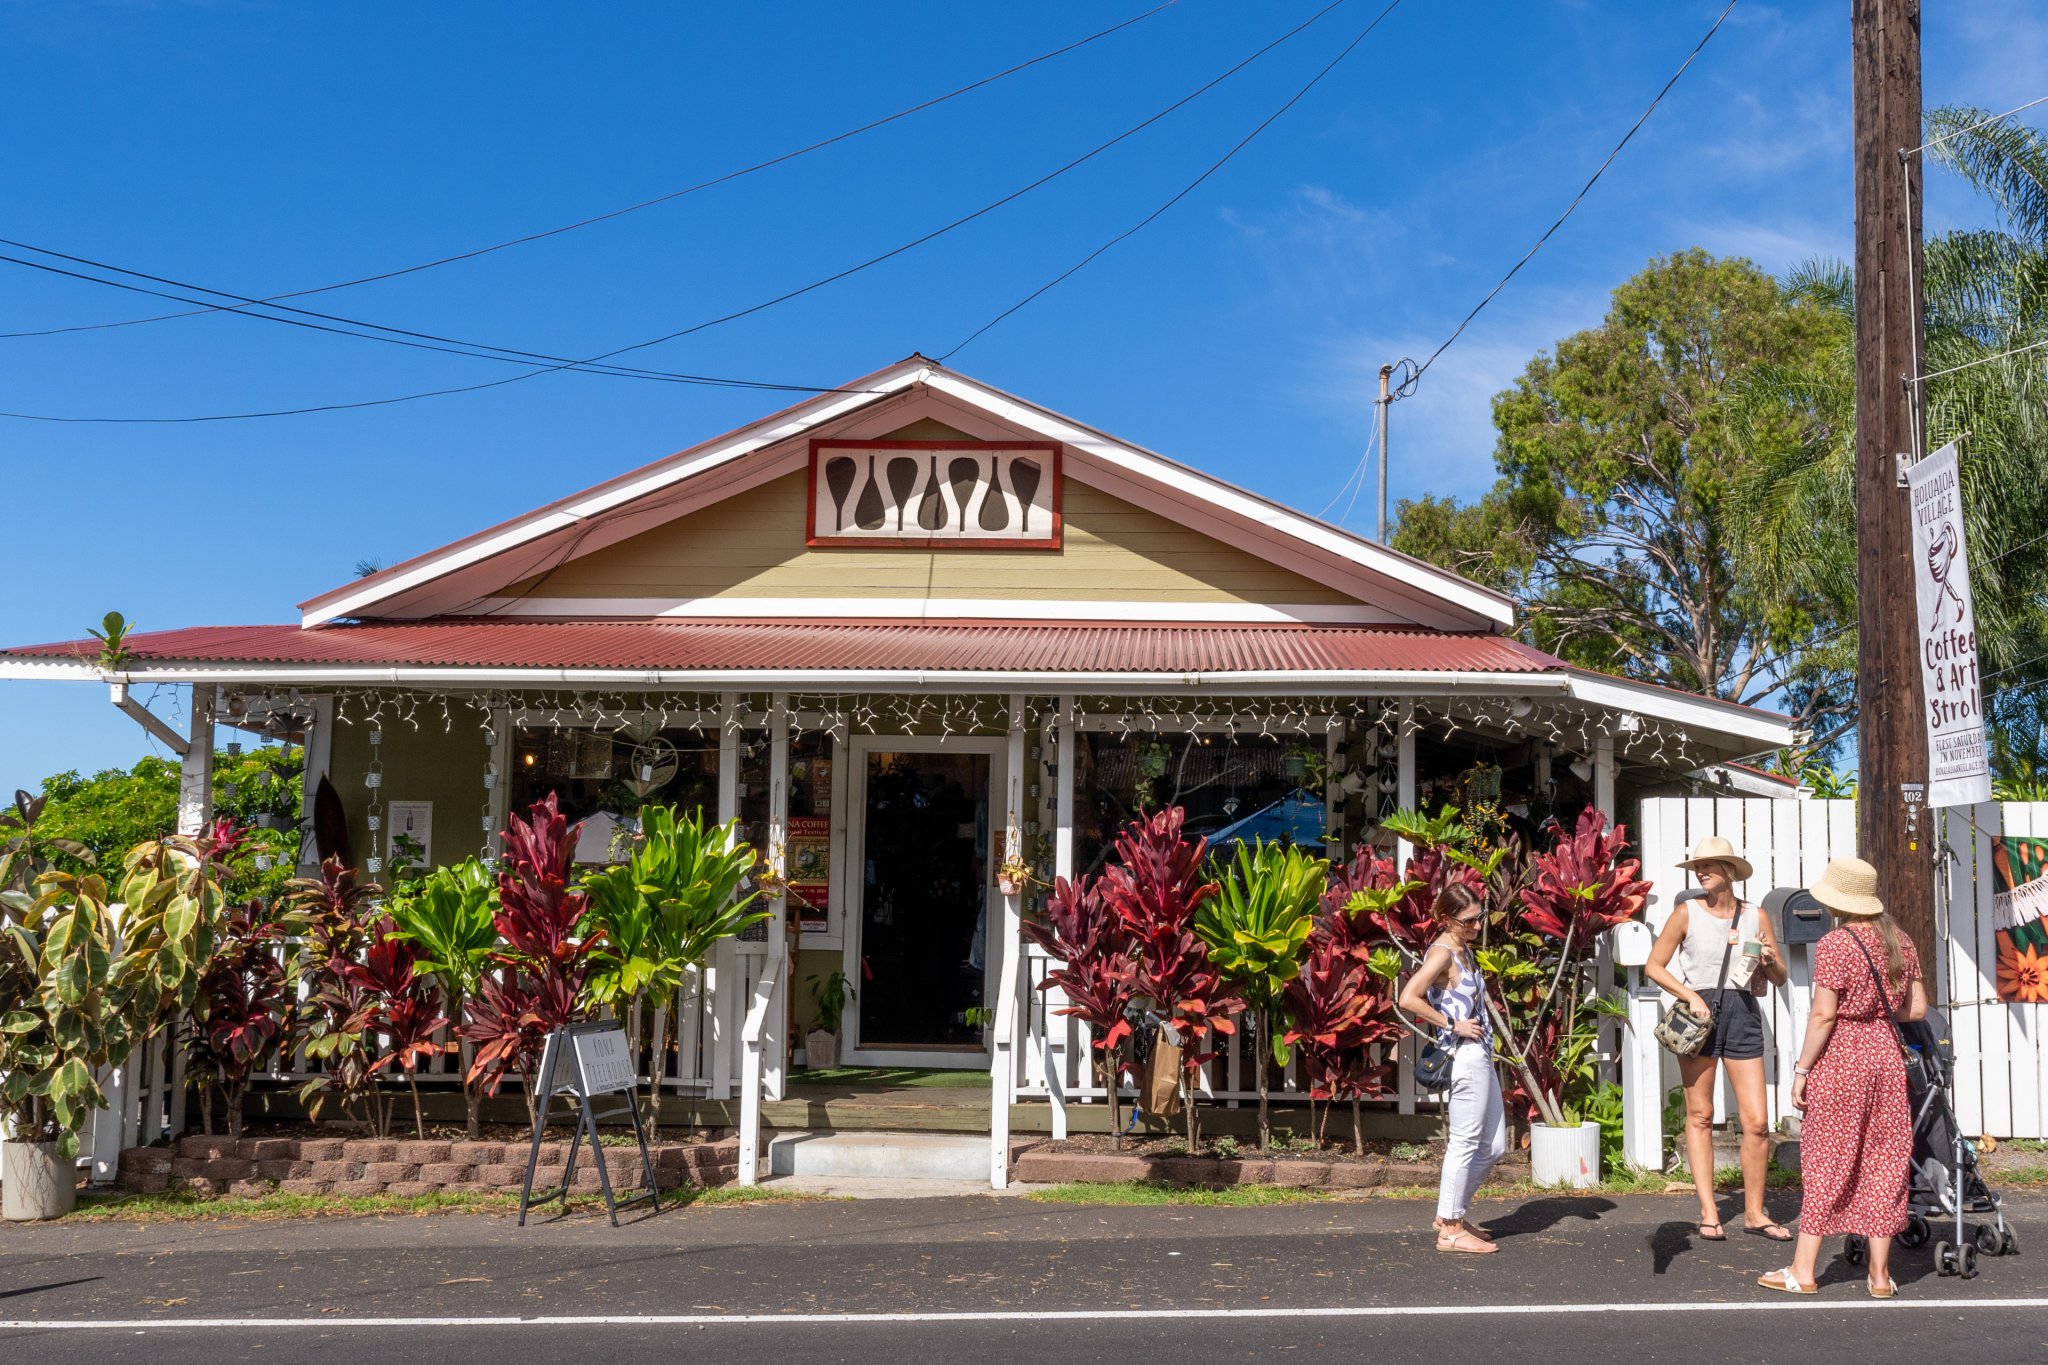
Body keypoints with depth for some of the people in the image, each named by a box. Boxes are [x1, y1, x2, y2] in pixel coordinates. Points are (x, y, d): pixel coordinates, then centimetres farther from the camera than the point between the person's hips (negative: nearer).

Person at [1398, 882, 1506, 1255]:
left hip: (1480, 1054, 10)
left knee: (1493, 1144, 14)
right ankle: (1451, 1230, 5)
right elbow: (1408, 999, -26)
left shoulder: (1464, 950, 14)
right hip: (1464, 1055, -10)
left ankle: (1450, 1213, 25)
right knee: (1466, 1141, -4)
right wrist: (1453, 1025, -18)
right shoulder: (1442, 952, -13)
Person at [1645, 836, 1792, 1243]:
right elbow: (1654, 966, 2)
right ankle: (1709, 1212, 10)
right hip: (1698, 1012, -2)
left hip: (1742, 1014, 2)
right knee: (1700, 1115, 2)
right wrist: (1690, 995, -11)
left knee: (1757, 1121, -2)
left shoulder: (1755, 916, 7)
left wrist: (1770, 961, -9)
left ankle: (1754, 1212, 11)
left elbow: (1780, 978, 13)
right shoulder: (1687, 913, 1)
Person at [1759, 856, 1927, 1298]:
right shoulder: (1899, 941, 6)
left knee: (1825, 1161, 2)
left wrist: (1801, 1070, -9)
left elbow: (1823, 1015, -15)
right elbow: (1917, 1009, 8)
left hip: (1840, 1059, -5)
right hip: (1885, 1053, 6)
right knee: (1882, 1161, 9)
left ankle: (1802, 1270, 8)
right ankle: (1880, 1274, 12)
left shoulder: (1834, 945, -13)